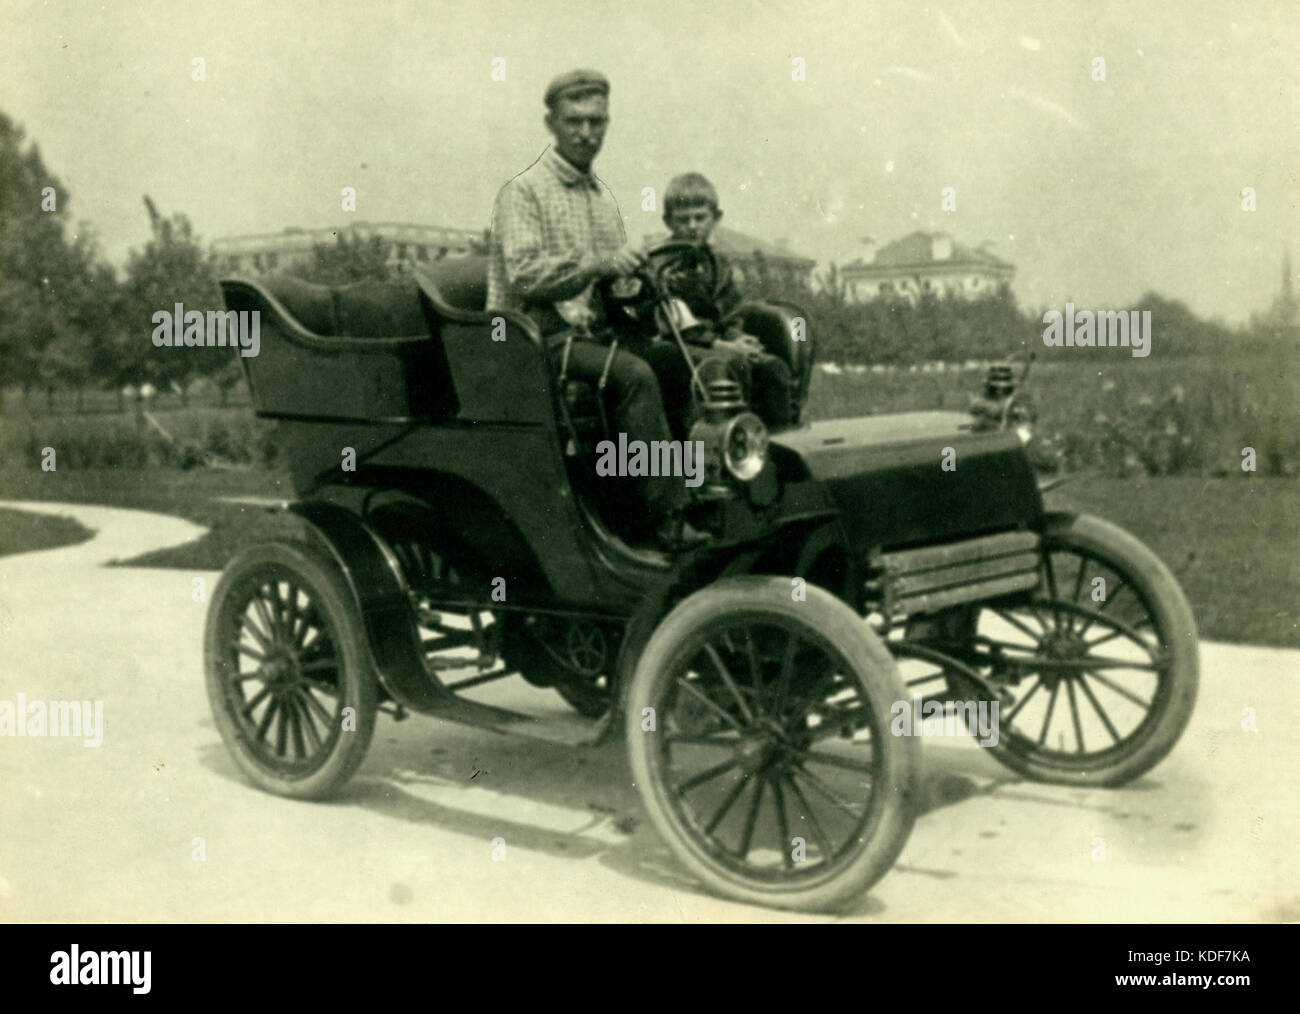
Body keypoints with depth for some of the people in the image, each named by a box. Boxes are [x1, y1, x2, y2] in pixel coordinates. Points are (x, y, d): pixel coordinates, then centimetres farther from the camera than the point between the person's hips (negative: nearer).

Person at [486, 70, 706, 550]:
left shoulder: (604, 199, 22)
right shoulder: (524, 191, -1)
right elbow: (524, 274, -15)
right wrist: (596, 265, -23)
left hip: (592, 334, 7)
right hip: (541, 337, -7)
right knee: (634, 375, -33)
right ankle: (668, 519, -33)